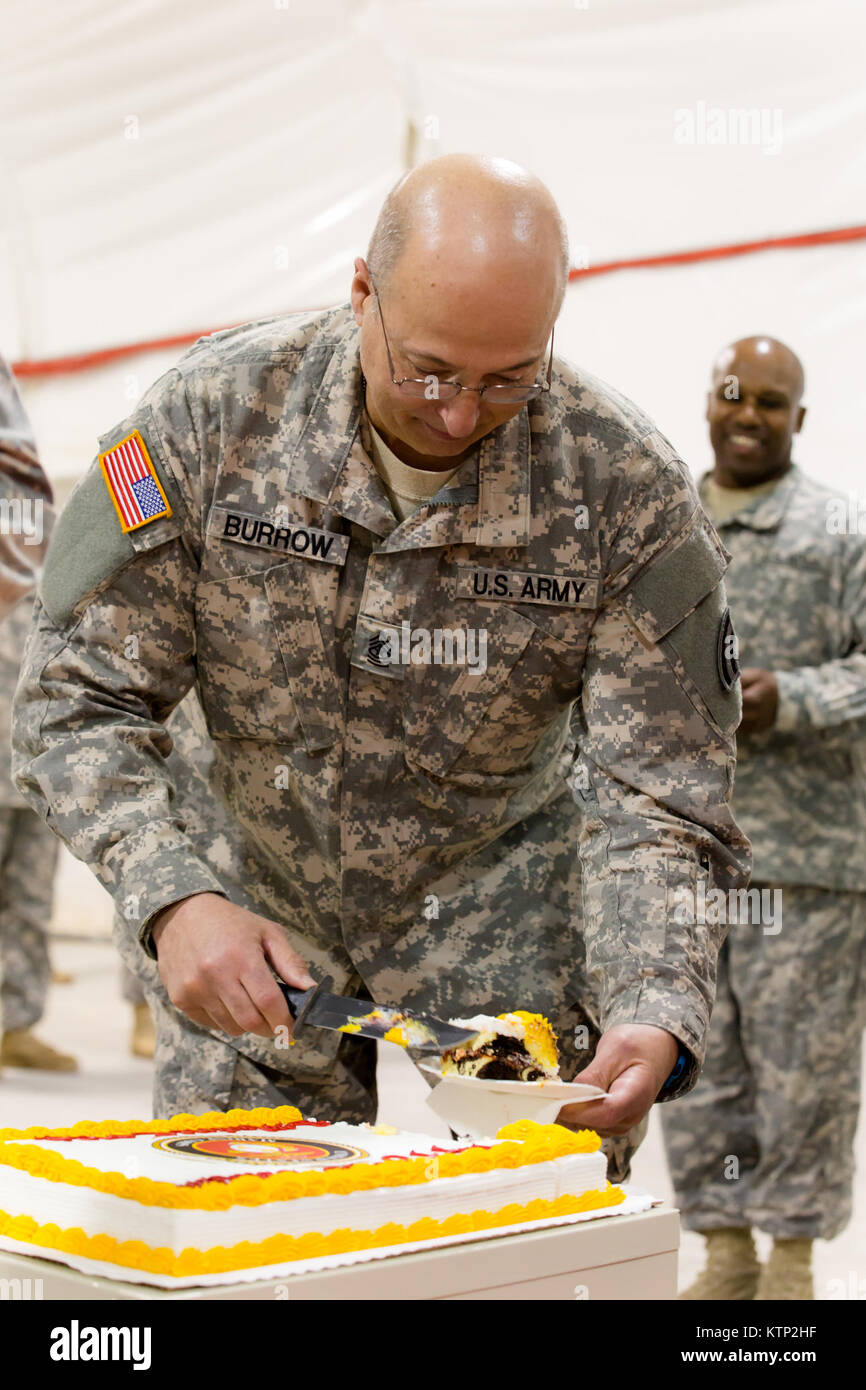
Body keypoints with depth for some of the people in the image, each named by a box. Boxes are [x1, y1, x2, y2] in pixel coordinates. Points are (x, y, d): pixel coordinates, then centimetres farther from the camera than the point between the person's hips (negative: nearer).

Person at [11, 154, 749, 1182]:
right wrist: (173, 897, -30)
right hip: (254, 934, 1)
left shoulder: (627, 488, -18)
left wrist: (655, 1017, -34)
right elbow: (78, 699, -14)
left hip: (508, 942, 0)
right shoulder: (213, 414, -17)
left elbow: (660, 797, -16)